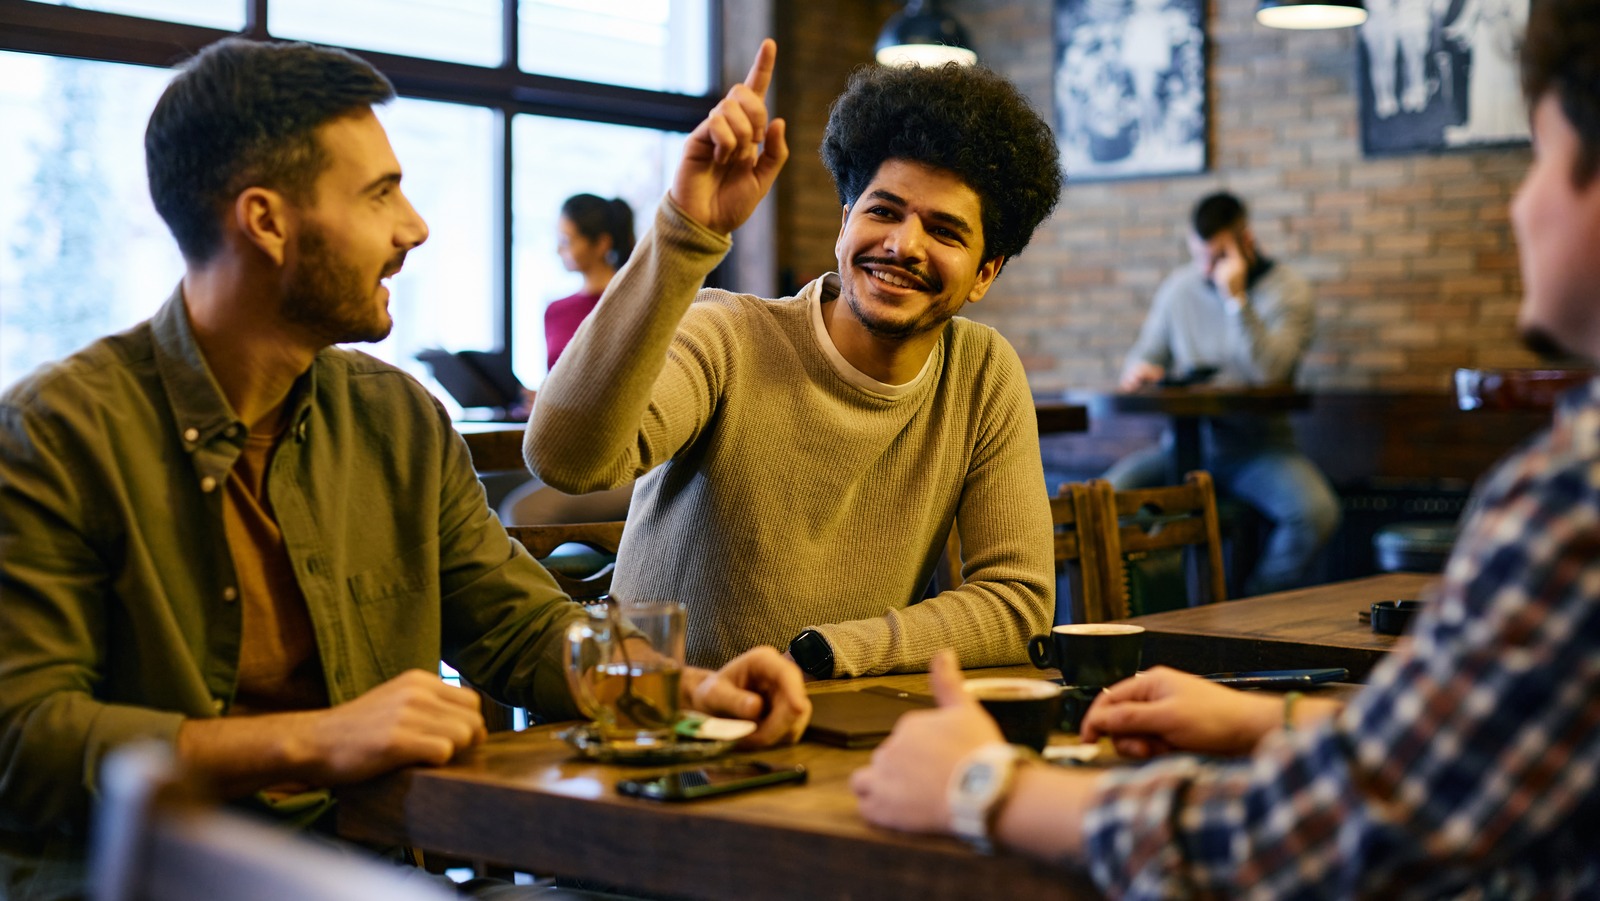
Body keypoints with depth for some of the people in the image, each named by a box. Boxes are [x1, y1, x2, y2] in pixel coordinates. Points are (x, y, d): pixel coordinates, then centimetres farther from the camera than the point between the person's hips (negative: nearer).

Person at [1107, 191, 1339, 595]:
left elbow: (1269, 372, -19)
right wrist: (1138, 369, -7)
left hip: (1258, 444, -2)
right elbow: (1145, 354, 17)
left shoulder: (1286, 290, -3)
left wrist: (1235, 298, -21)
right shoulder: (1178, 287, 10)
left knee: (1315, 512, -32)